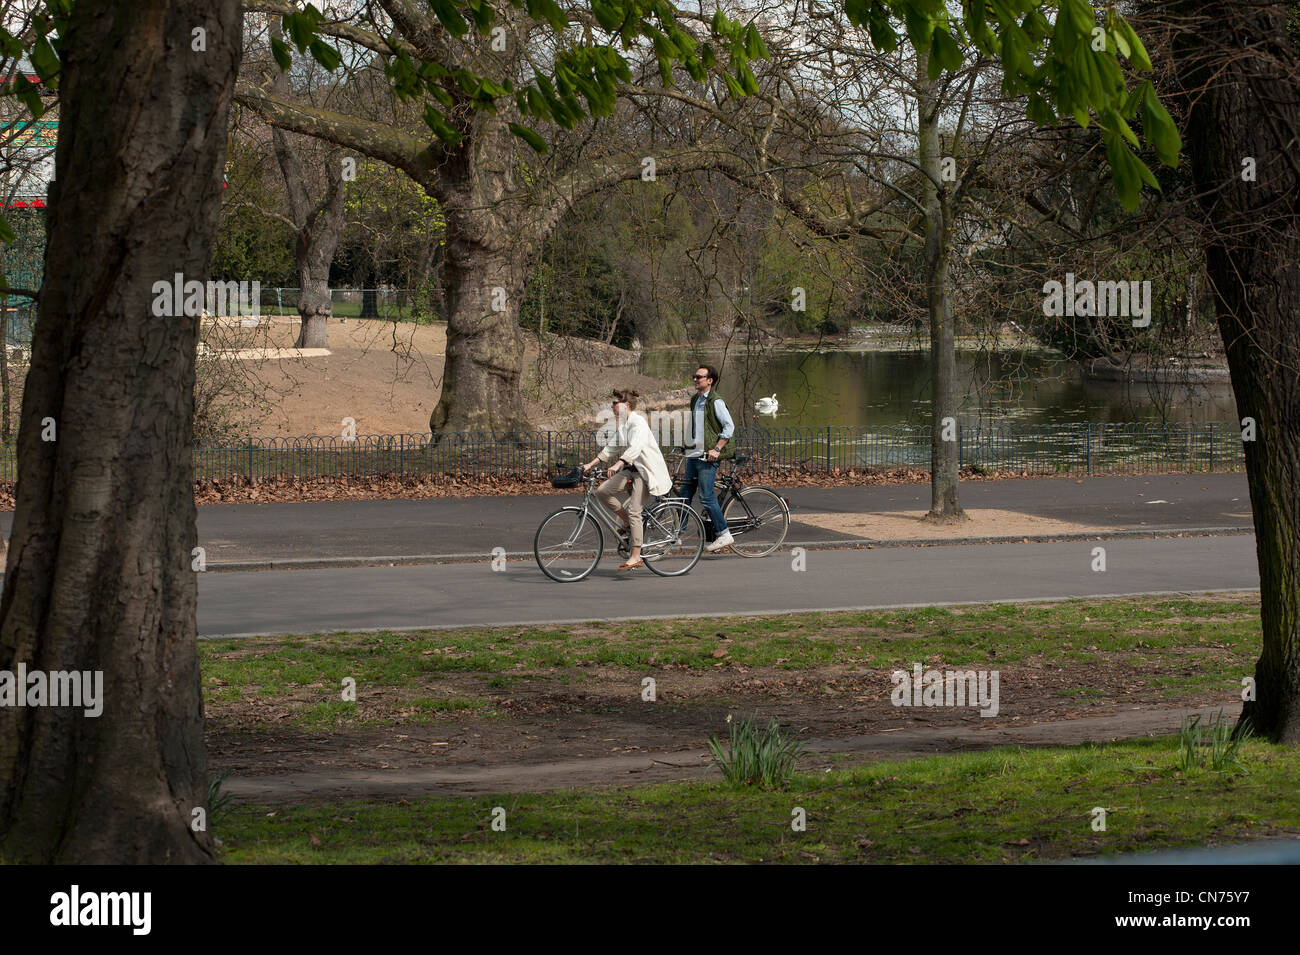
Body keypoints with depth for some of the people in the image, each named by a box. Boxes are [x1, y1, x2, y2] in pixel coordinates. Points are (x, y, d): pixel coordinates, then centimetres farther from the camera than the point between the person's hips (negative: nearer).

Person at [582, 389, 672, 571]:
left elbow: (635, 448, -32)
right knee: (602, 491, -7)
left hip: (645, 469, -9)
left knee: (634, 511, -14)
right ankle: (628, 523, 10)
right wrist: (590, 464, 8)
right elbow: (611, 448, 16)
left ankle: (636, 557, -11)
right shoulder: (621, 424, 12)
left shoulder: (638, 422, -18)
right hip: (631, 468, 9)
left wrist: (617, 465, -45)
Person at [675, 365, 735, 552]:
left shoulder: (716, 402, -11)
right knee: (684, 495, 8)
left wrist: (716, 449, -18)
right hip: (694, 455, 9)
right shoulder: (695, 400, 15)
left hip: (707, 457, -9)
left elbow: (729, 426, -15)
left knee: (706, 497, -10)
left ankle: (724, 535, -2)